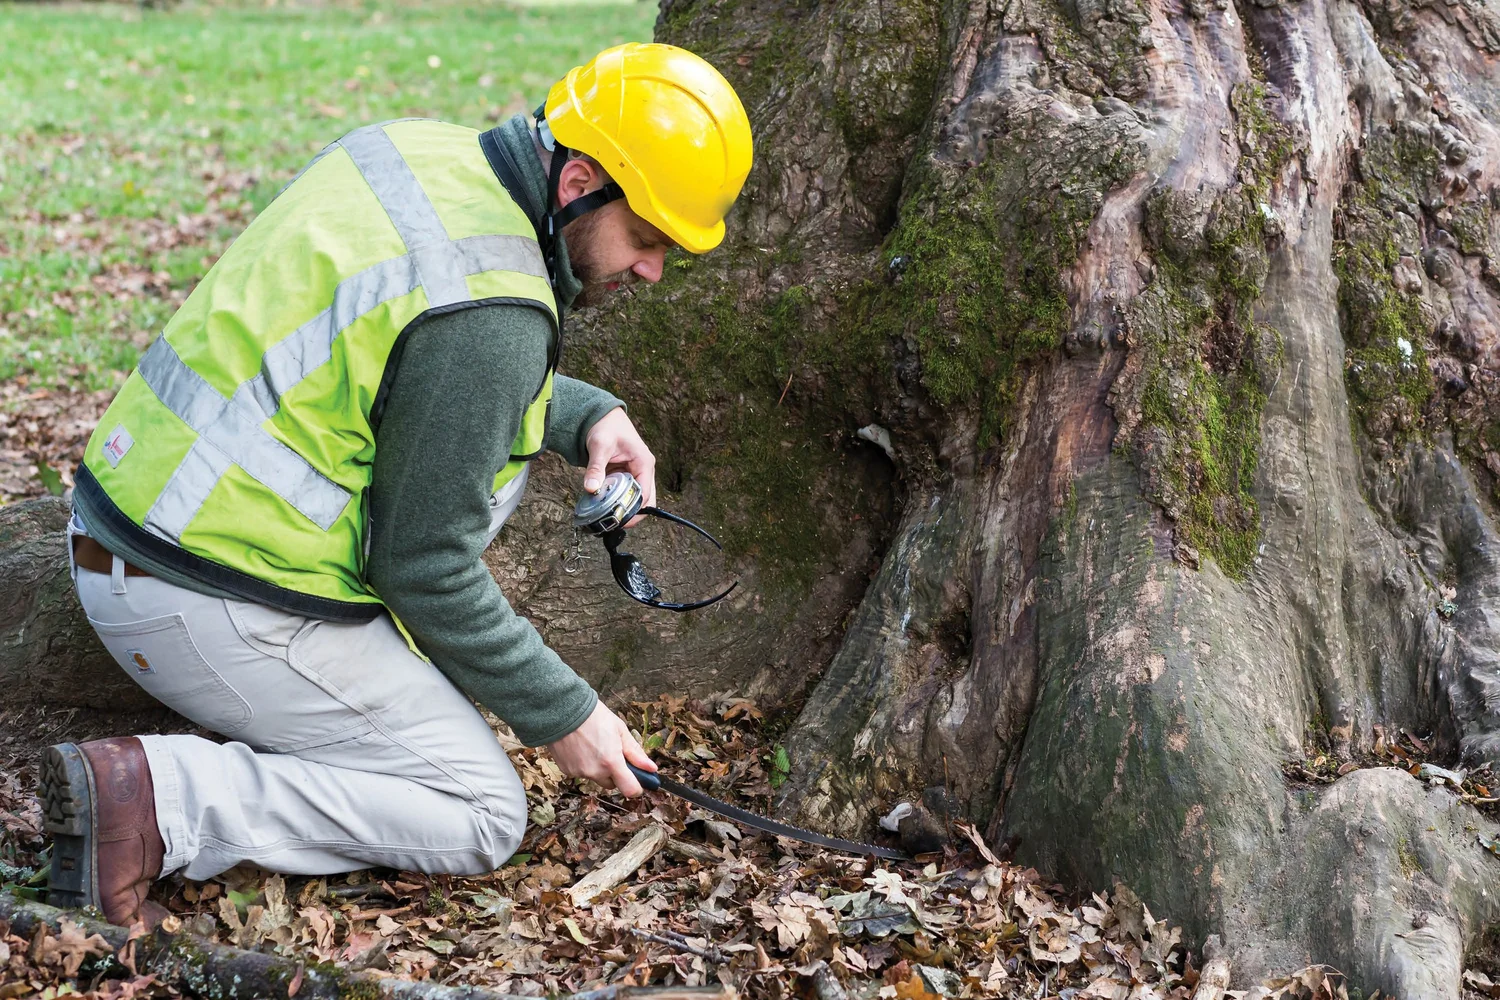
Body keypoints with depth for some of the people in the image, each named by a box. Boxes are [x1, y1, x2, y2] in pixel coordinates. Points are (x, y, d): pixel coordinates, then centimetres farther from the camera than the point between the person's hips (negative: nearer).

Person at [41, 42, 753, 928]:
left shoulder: (420, 151, 4)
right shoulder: (488, 312, -23)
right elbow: (425, 567, -17)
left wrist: (587, 413, 9)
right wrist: (561, 713, -5)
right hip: (217, 611, -9)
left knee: (499, 432, 19)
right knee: (483, 819, 2)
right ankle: (157, 796, -11)